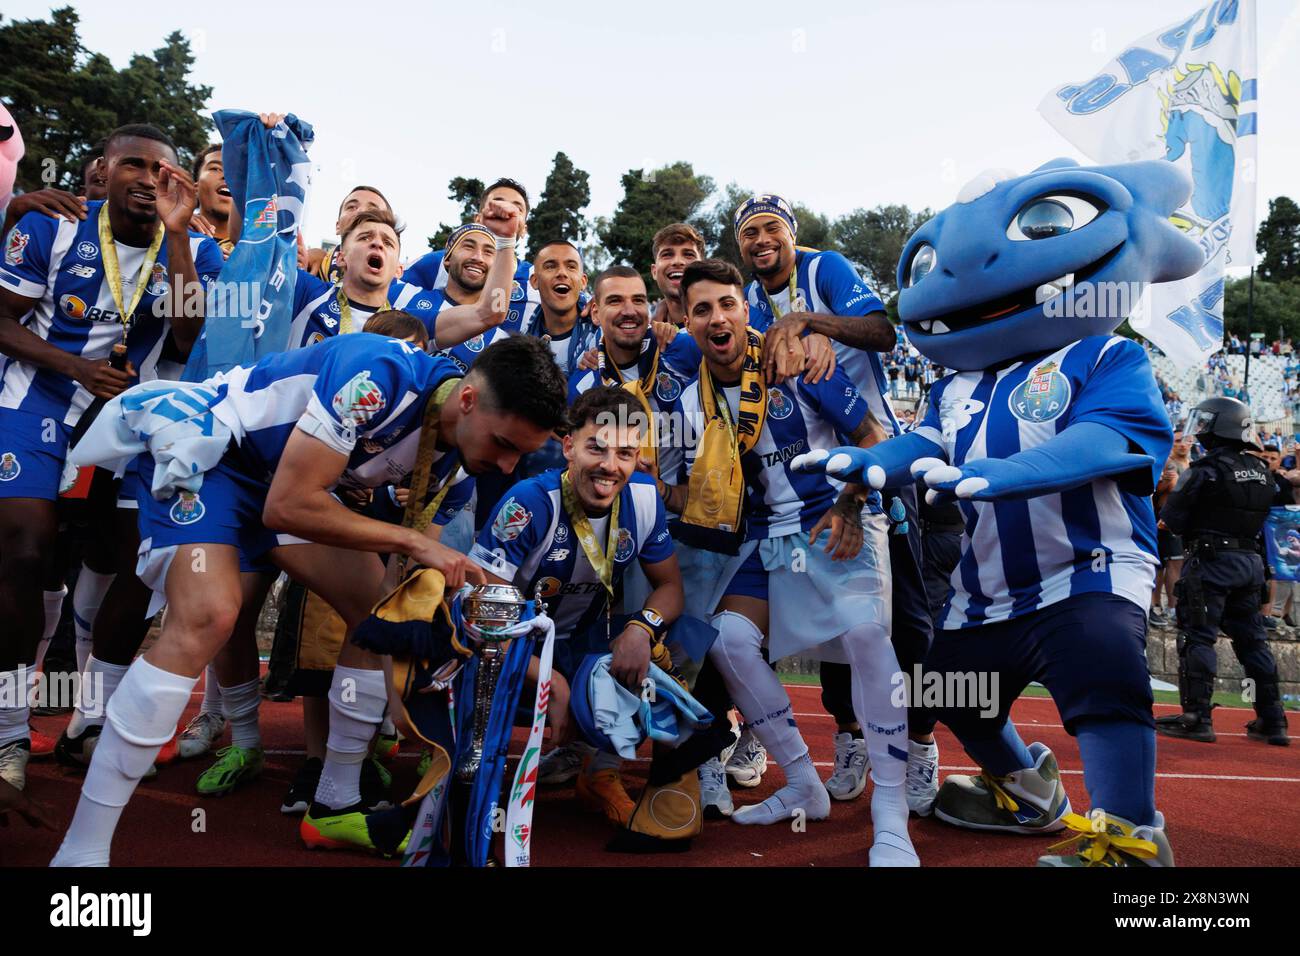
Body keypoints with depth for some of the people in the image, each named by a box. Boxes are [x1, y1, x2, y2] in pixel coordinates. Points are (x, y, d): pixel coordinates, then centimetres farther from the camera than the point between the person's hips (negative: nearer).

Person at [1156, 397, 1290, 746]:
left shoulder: (1206, 470, -13)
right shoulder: (1261, 471, 10)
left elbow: (1172, 519, -13)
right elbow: (1261, 517, 17)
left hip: (1212, 560, -7)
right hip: (1250, 560, 7)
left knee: (1198, 637, -2)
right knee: (1252, 639, 14)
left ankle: (1197, 717, -3)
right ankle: (1272, 720, 19)